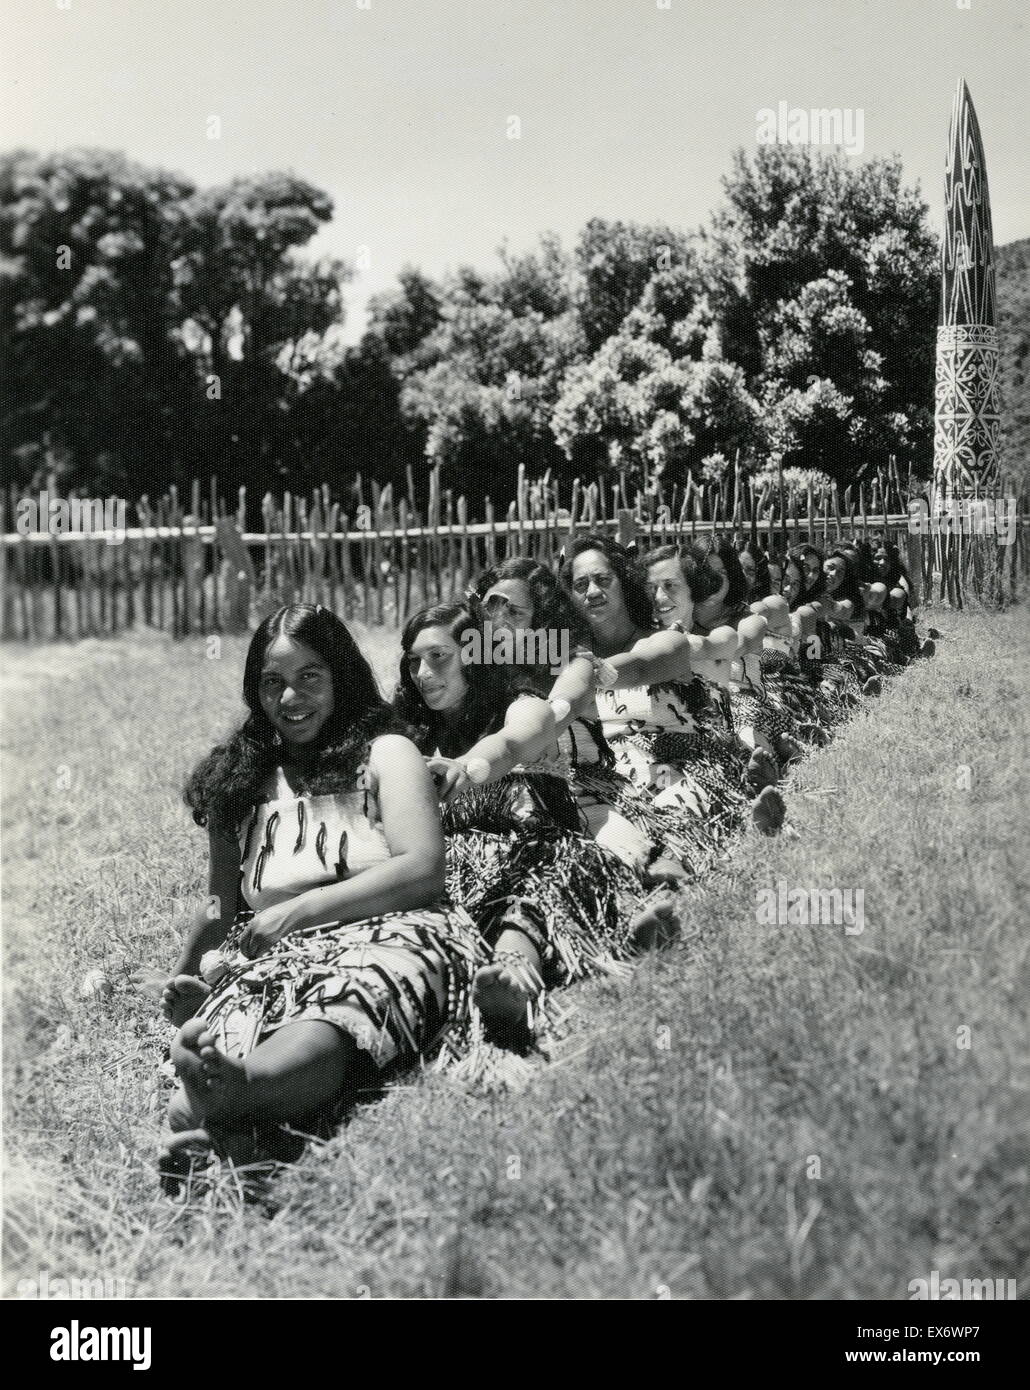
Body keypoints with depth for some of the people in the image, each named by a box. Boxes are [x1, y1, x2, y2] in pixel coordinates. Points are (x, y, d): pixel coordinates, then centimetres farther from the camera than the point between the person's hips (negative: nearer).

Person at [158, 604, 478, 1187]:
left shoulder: (385, 752, 15)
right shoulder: (239, 779, 27)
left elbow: (424, 870, 0)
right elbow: (222, 905, 30)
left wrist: (299, 910, -6)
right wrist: (185, 976, 8)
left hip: (384, 937, -3)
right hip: (269, 959, 4)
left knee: (321, 1038, -42)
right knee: (197, 1050, -36)